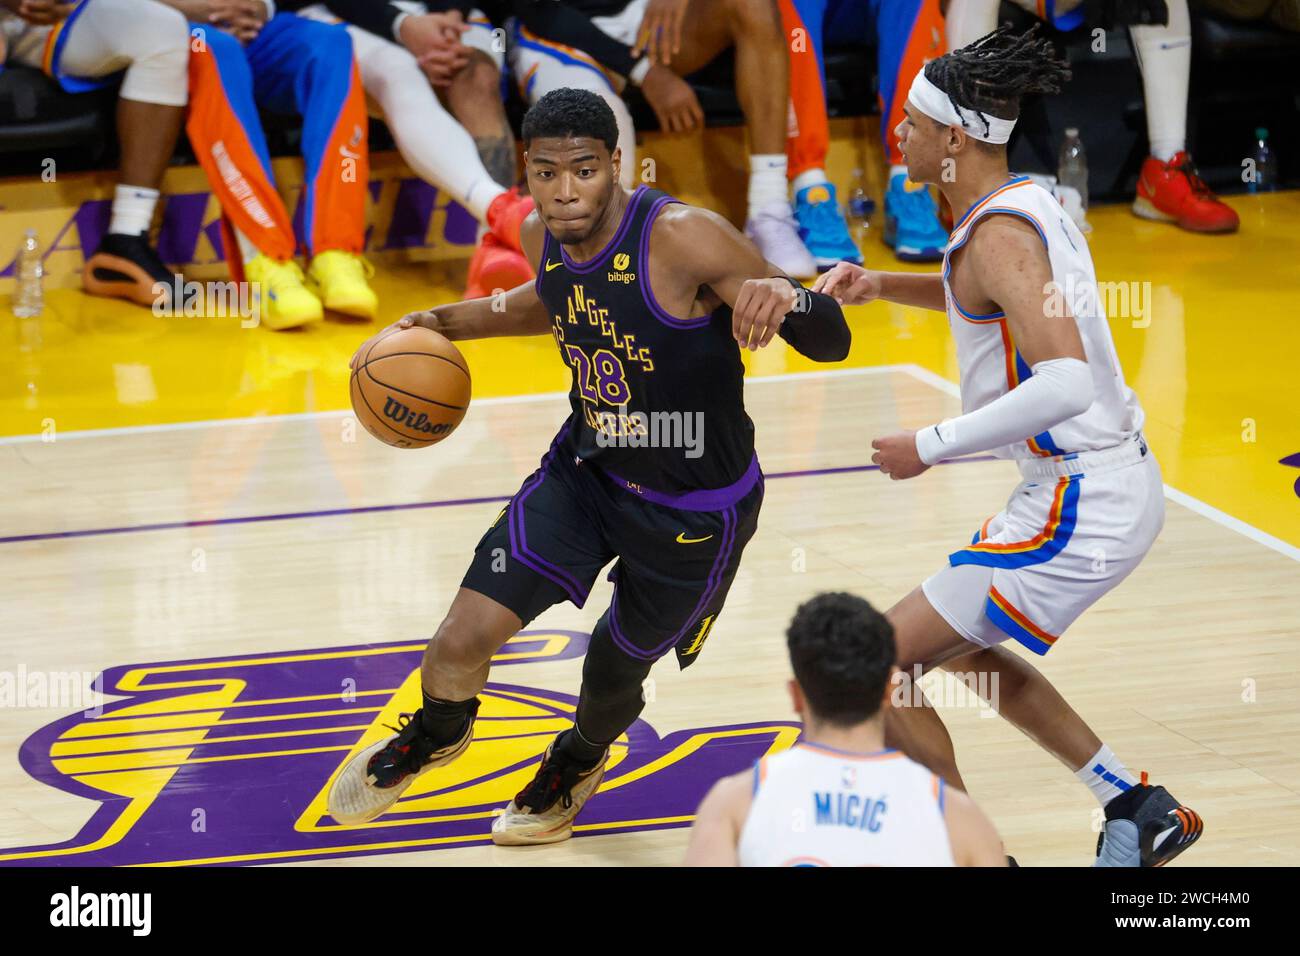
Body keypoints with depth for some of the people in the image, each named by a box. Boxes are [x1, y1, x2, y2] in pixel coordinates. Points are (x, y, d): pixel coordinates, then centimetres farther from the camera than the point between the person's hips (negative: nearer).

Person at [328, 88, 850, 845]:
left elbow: (833, 342, -26)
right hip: (586, 470, 4)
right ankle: (437, 734, 28)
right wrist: (439, 322, 7)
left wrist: (783, 296, -50)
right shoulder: (544, 236, -9)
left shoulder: (683, 238, -29)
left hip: (695, 510, -4)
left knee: (613, 677, 15)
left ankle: (578, 761, 54)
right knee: (463, 639, -10)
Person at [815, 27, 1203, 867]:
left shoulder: (999, 235, -20)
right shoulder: (1029, 201, 8)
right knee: (957, 646, 28)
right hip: (1116, 482, 10)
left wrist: (932, 446, -24)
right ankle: (1141, 811, 29)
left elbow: (1064, 384, -33)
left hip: (1078, 509, -10)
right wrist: (881, 285, 16)